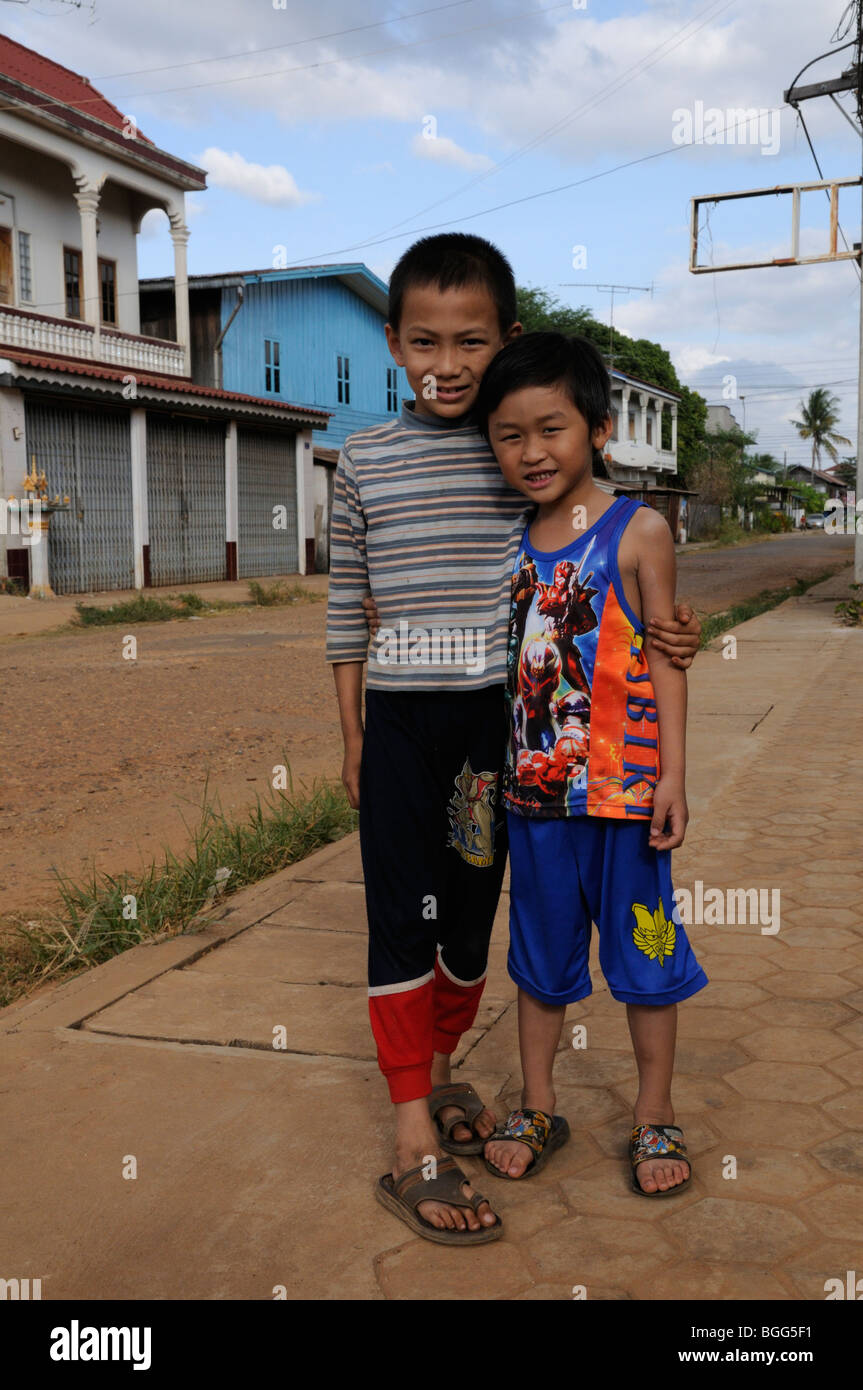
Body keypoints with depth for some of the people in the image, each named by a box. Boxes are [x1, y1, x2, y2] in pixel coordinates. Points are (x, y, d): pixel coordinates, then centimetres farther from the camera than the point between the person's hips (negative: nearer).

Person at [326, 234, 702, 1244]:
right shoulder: (365, 458, 1)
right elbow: (347, 604, 7)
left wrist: (663, 640, -8)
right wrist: (351, 733, 8)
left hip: (498, 715, 1)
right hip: (400, 718, -1)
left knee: (472, 909, 12)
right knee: (402, 916, -1)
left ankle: (439, 1068, 35)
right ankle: (414, 1143, 7)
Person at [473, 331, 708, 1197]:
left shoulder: (638, 532, -6)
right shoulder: (511, 542, 6)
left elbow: (664, 658, -5)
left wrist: (672, 775, -10)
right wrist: (488, 768, 14)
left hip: (623, 787, -4)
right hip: (534, 789, 4)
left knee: (643, 955, 9)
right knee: (540, 955, 16)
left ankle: (653, 1117, 28)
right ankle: (537, 1108, 33)